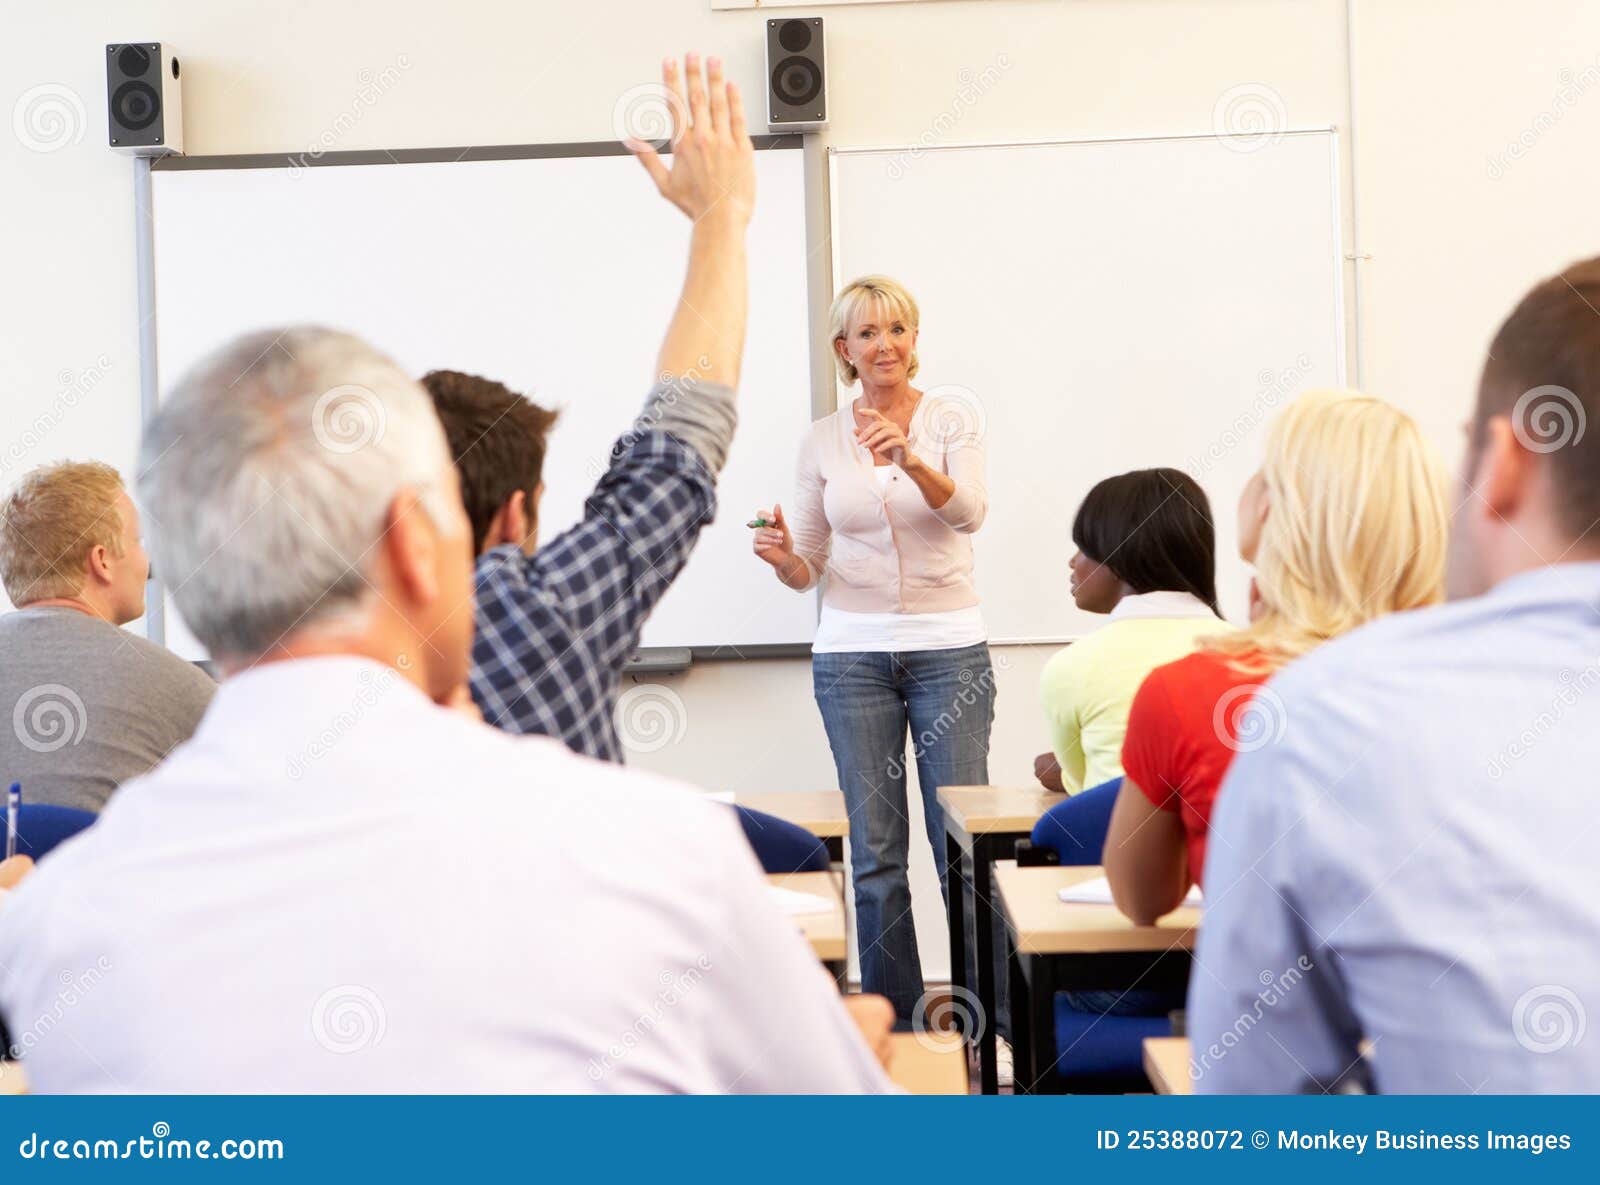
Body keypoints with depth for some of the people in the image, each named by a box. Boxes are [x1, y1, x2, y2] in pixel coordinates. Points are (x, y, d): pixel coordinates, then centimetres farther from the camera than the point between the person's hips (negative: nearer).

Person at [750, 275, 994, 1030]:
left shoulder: (953, 418, 0)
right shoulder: (822, 441, 7)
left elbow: (969, 513, -17)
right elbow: (808, 570, 11)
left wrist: (911, 461, -35)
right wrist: (783, 557, -12)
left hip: (949, 647, -2)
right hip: (852, 653, 2)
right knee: (874, 848, 3)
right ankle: (893, 1018, 13)